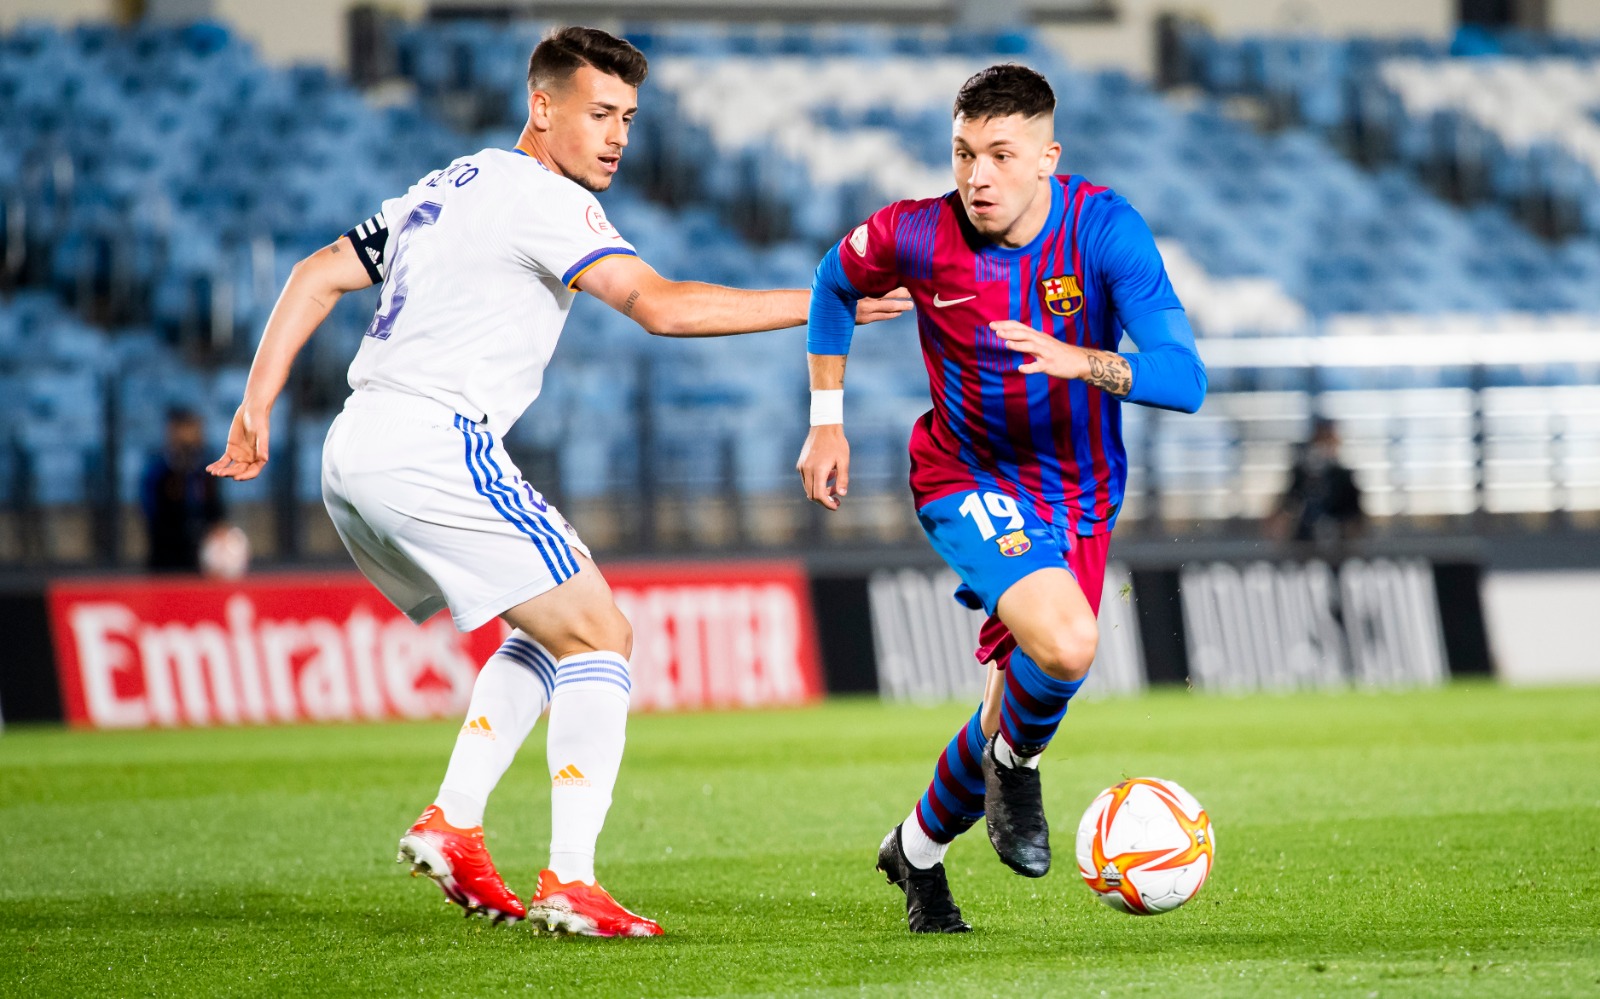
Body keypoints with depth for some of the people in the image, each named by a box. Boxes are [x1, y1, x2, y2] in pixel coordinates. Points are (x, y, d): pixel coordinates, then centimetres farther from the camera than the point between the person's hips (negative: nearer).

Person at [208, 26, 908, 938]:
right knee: (601, 636, -4)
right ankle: (571, 882, -13)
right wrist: (820, 305, -18)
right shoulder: (543, 198, -7)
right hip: (432, 444, -9)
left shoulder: (449, 188, 22)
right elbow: (661, 306, -19)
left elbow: (317, 275, 23)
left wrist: (258, 407, 20)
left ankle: (453, 823, 8)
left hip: (354, 456, 9)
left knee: (547, 632, 21)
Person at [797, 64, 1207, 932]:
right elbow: (835, 283, 6)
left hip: (1080, 496, 3)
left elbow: (1184, 380, -29)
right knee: (1064, 646, -29)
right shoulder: (918, 236, -19)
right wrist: (827, 423, 4)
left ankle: (917, 847, 37)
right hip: (967, 478, -3)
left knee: (1025, 700, 11)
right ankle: (1013, 764, 3)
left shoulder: (1105, 229, -21)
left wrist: (1080, 362, -47)